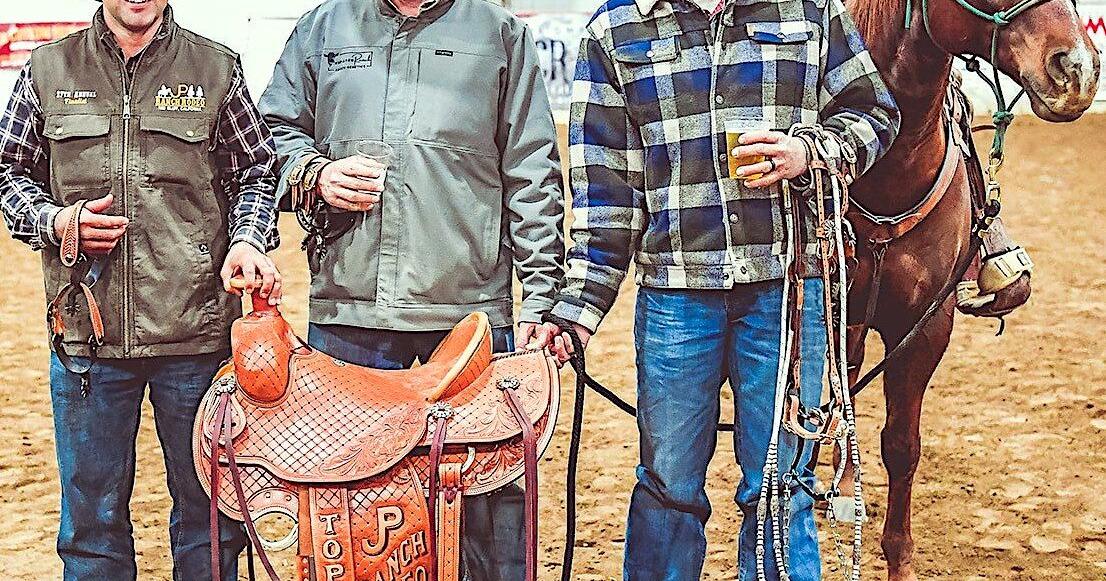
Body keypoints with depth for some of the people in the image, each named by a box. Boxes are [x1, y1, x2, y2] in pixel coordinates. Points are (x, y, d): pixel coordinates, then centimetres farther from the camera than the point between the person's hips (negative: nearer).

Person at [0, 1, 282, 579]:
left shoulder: (216, 69, 6)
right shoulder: (47, 71, 8)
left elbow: (256, 168, 9)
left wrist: (248, 238, -9)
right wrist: (56, 221, -6)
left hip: (197, 335, 0)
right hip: (86, 335, 1)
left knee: (208, 506, 9)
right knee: (91, 513, 12)